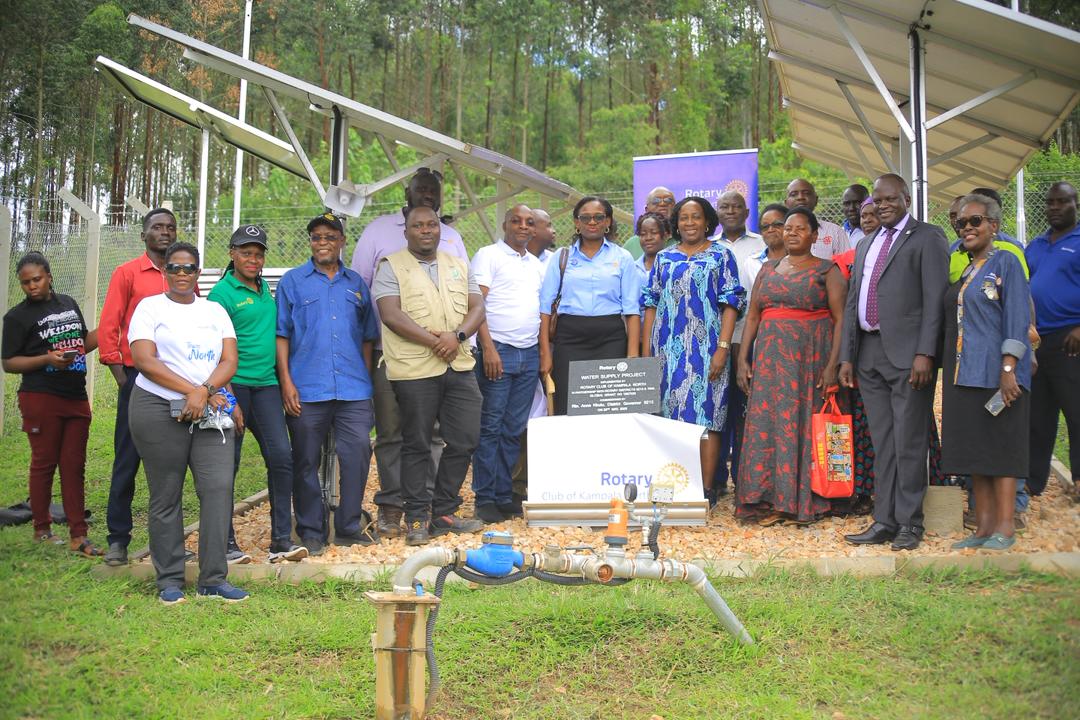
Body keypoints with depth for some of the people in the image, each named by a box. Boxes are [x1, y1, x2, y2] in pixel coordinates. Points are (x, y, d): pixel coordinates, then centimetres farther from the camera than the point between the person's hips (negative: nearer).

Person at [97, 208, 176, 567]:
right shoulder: (127, 273, 3)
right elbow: (108, 326, -1)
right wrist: (119, 373, -7)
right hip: (138, 378, -3)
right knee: (127, 459, -1)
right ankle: (118, 539, 4)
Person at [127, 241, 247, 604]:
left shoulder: (215, 311, 16)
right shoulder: (150, 307, 5)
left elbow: (229, 361, 5)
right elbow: (145, 360, -7)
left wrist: (204, 391, -13)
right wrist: (192, 390, -14)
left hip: (210, 412, 3)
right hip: (159, 410, -3)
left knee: (219, 487, -9)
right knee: (166, 496, 0)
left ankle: (213, 579, -4)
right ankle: (169, 581, 9)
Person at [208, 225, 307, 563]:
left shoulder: (264, 288, 15)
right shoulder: (222, 292, -6)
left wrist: (284, 380, 14)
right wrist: (228, 398, -18)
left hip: (265, 384, 6)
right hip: (233, 385, -6)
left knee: (281, 455, -3)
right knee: (228, 463, 3)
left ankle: (281, 540, 1)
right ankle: (225, 542, 13)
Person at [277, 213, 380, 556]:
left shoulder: (356, 283, 15)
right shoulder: (292, 281, 6)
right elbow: (281, 334, 2)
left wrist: (367, 380, 11)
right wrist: (286, 381, -6)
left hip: (353, 388, 2)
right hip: (306, 388, -2)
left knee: (359, 450, -4)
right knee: (307, 461, 4)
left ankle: (350, 527, 10)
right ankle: (311, 532, 15)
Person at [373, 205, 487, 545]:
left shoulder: (458, 266, 17)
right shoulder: (391, 267, 1)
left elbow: (477, 308, 9)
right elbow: (391, 314, -11)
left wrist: (457, 335, -11)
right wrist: (433, 340, -16)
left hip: (459, 366, 5)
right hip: (415, 369, -5)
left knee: (464, 440, 5)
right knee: (417, 444, 1)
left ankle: (444, 513, 18)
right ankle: (418, 518, 10)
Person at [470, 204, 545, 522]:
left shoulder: (536, 264, 19)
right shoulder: (488, 256, 0)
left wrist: (544, 352, 11)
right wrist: (488, 347, -17)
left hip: (529, 354, 6)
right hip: (498, 350, -6)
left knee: (514, 429, 7)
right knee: (490, 426, -4)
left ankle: (504, 496, 13)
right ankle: (485, 499, 1)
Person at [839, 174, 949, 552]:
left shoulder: (928, 237, 0)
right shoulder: (866, 244, 21)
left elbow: (935, 298, -9)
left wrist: (925, 353, -17)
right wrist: (846, 356, 12)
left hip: (907, 353, -6)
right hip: (870, 353, 6)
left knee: (908, 443, -3)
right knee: (882, 443, 9)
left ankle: (909, 523, 4)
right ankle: (884, 521, 13)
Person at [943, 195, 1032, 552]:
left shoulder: (1005, 262, -4)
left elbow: (1017, 318, -10)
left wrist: (1008, 368, -18)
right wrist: (948, 370, 10)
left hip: (996, 372, -7)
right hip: (963, 372, 7)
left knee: (1000, 444, -4)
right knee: (973, 447, 7)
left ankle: (1005, 526, 1)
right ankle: (983, 525, 11)